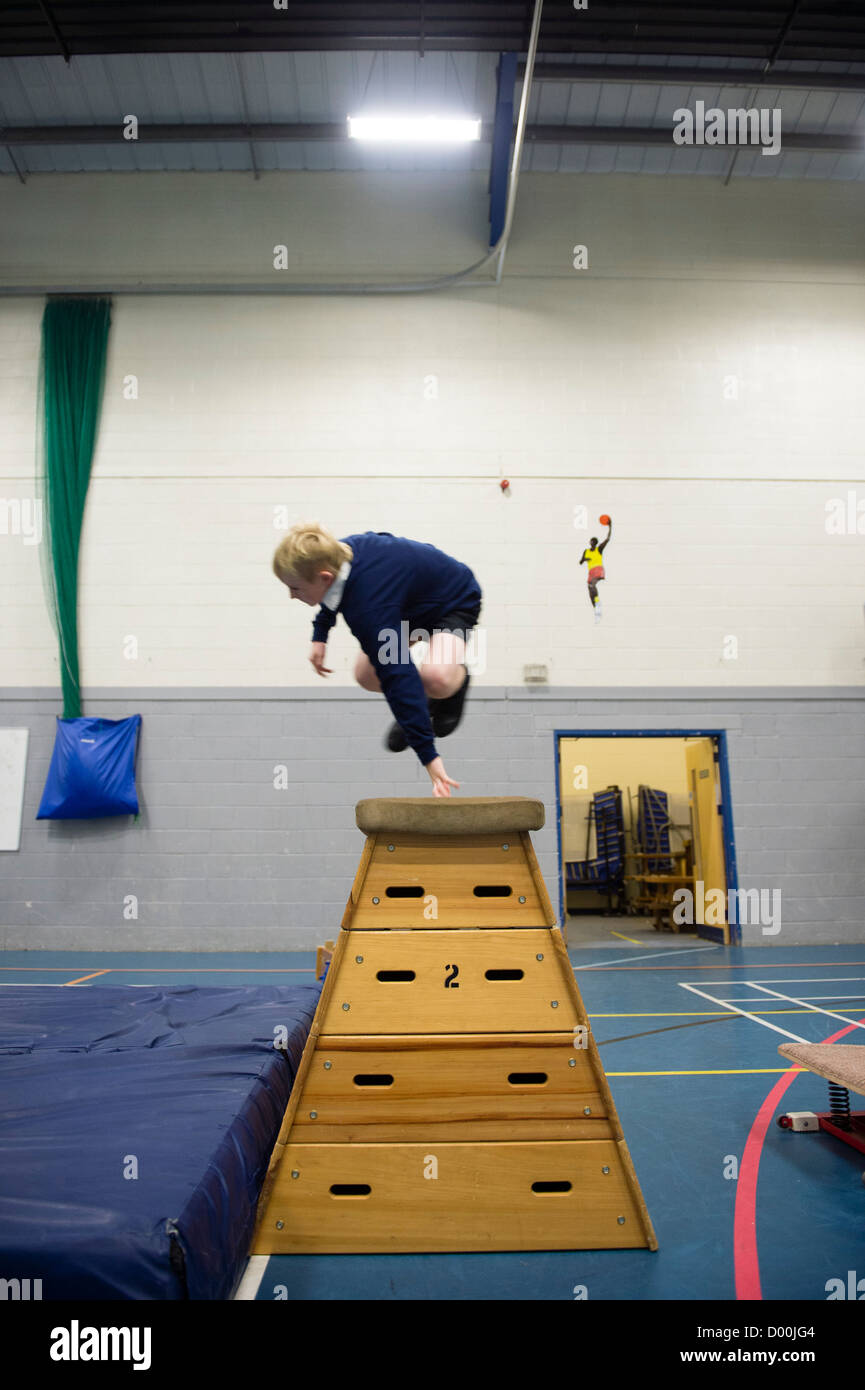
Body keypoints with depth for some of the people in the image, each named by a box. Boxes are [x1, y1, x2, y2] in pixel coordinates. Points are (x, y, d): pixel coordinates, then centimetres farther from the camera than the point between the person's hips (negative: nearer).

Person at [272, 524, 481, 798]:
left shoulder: (369, 608, -43)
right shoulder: (339, 553, -20)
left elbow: (397, 674, -47)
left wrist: (428, 755, -48)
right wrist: (320, 634, 6)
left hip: (455, 603, -8)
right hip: (414, 600, 8)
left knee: (435, 678, -36)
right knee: (366, 675, -8)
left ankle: (457, 681, 0)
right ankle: (410, 711, 20)